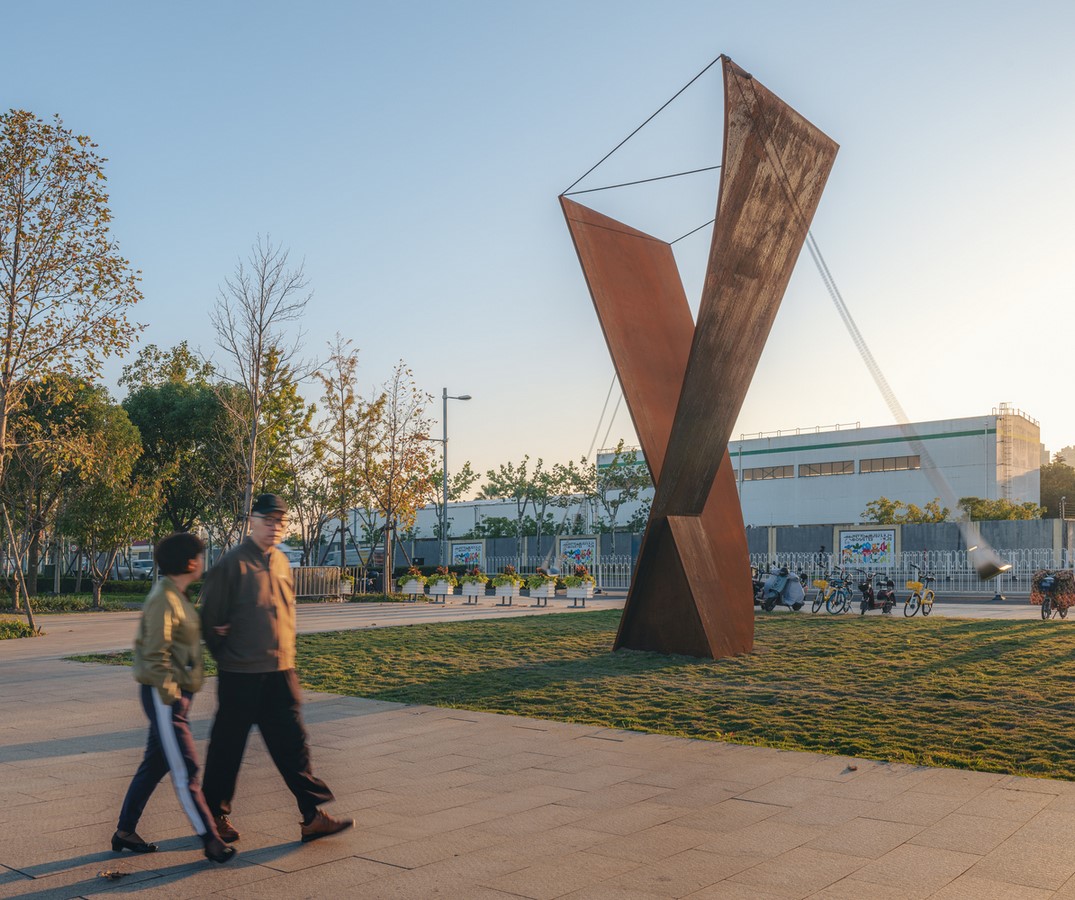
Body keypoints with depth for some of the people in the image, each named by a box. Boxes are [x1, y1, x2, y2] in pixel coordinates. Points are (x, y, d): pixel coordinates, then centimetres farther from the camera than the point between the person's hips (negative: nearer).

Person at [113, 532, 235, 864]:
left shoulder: (177, 596, 12)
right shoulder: (163, 600, -19)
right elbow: (156, 656, -22)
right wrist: (169, 696, -20)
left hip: (177, 694, 10)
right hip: (165, 697, -10)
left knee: (155, 765, 16)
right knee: (185, 769, -4)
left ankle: (125, 831, 27)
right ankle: (210, 839, 1)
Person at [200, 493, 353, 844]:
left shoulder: (281, 563, 10)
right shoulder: (232, 563, -11)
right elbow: (211, 618, -7)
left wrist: (287, 656, 13)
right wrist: (227, 657, 2)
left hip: (280, 673, 6)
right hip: (240, 675, -6)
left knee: (293, 744, 5)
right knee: (227, 748, 8)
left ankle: (312, 816, 8)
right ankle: (216, 815, 24)